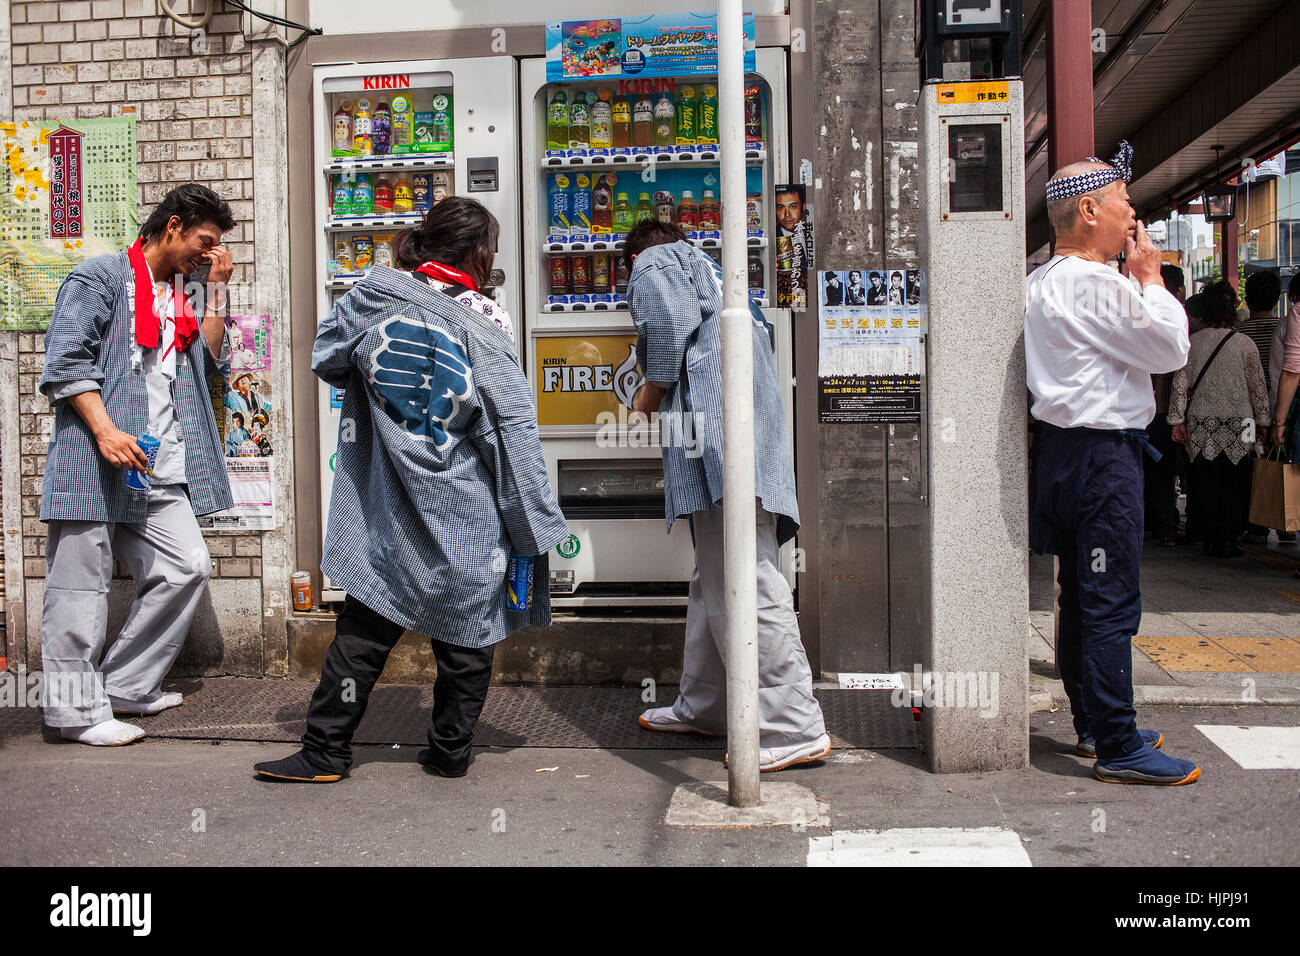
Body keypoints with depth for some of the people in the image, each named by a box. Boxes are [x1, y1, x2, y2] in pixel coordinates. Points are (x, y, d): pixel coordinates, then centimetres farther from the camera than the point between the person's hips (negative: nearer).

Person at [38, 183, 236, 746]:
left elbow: (211, 364, 13)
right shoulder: (102, 278, -1)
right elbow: (66, 363, -10)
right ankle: (77, 709, 7)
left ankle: (127, 686, 15)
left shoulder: (181, 296, 21)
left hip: (159, 468, 8)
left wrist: (216, 290, 9)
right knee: (82, 585, -2)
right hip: (95, 462, -7)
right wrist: (106, 431, -21)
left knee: (186, 568, 3)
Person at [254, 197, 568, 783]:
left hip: (387, 514, 2)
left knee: (364, 632, 10)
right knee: (465, 636, 12)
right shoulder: (483, 328, -8)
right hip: (467, 521, -2)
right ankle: (451, 751, 21)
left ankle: (325, 751, 14)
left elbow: (325, 359, 16)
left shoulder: (371, 298, -1)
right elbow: (512, 434, -7)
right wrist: (531, 529, -3)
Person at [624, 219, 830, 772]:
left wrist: (651, 391, 3)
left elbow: (670, 320, -9)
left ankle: (794, 730, -14)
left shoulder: (654, 262, 12)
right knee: (714, 577, 15)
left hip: (717, 423, -10)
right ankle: (703, 707, 25)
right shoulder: (709, 272, 37)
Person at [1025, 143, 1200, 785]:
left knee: (1080, 598, 16)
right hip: (1103, 454, -10)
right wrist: (1151, 276, -1)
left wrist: (1138, 282, 16)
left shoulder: (1042, 282, 13)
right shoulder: (1098, 285, -17)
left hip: (1062, 445, 11)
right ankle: (1118, 749, 1)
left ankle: (1092, 725, 28)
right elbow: (1171, 347, -12)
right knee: (1112, 605, -5)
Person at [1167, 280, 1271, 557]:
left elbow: (1181, 383, 0)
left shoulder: (1191, 342, -1)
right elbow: (1258, 386, 2)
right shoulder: (1245, 344, -3)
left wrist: (1178, 419, 6)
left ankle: (1209, 539, 8)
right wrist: (1263, 420, 12)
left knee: (1206, 482, 7)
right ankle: (1227, 541, 3)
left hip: (1201, 423, 2)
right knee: (1235, 483, 5)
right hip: (1237, 423, -1)